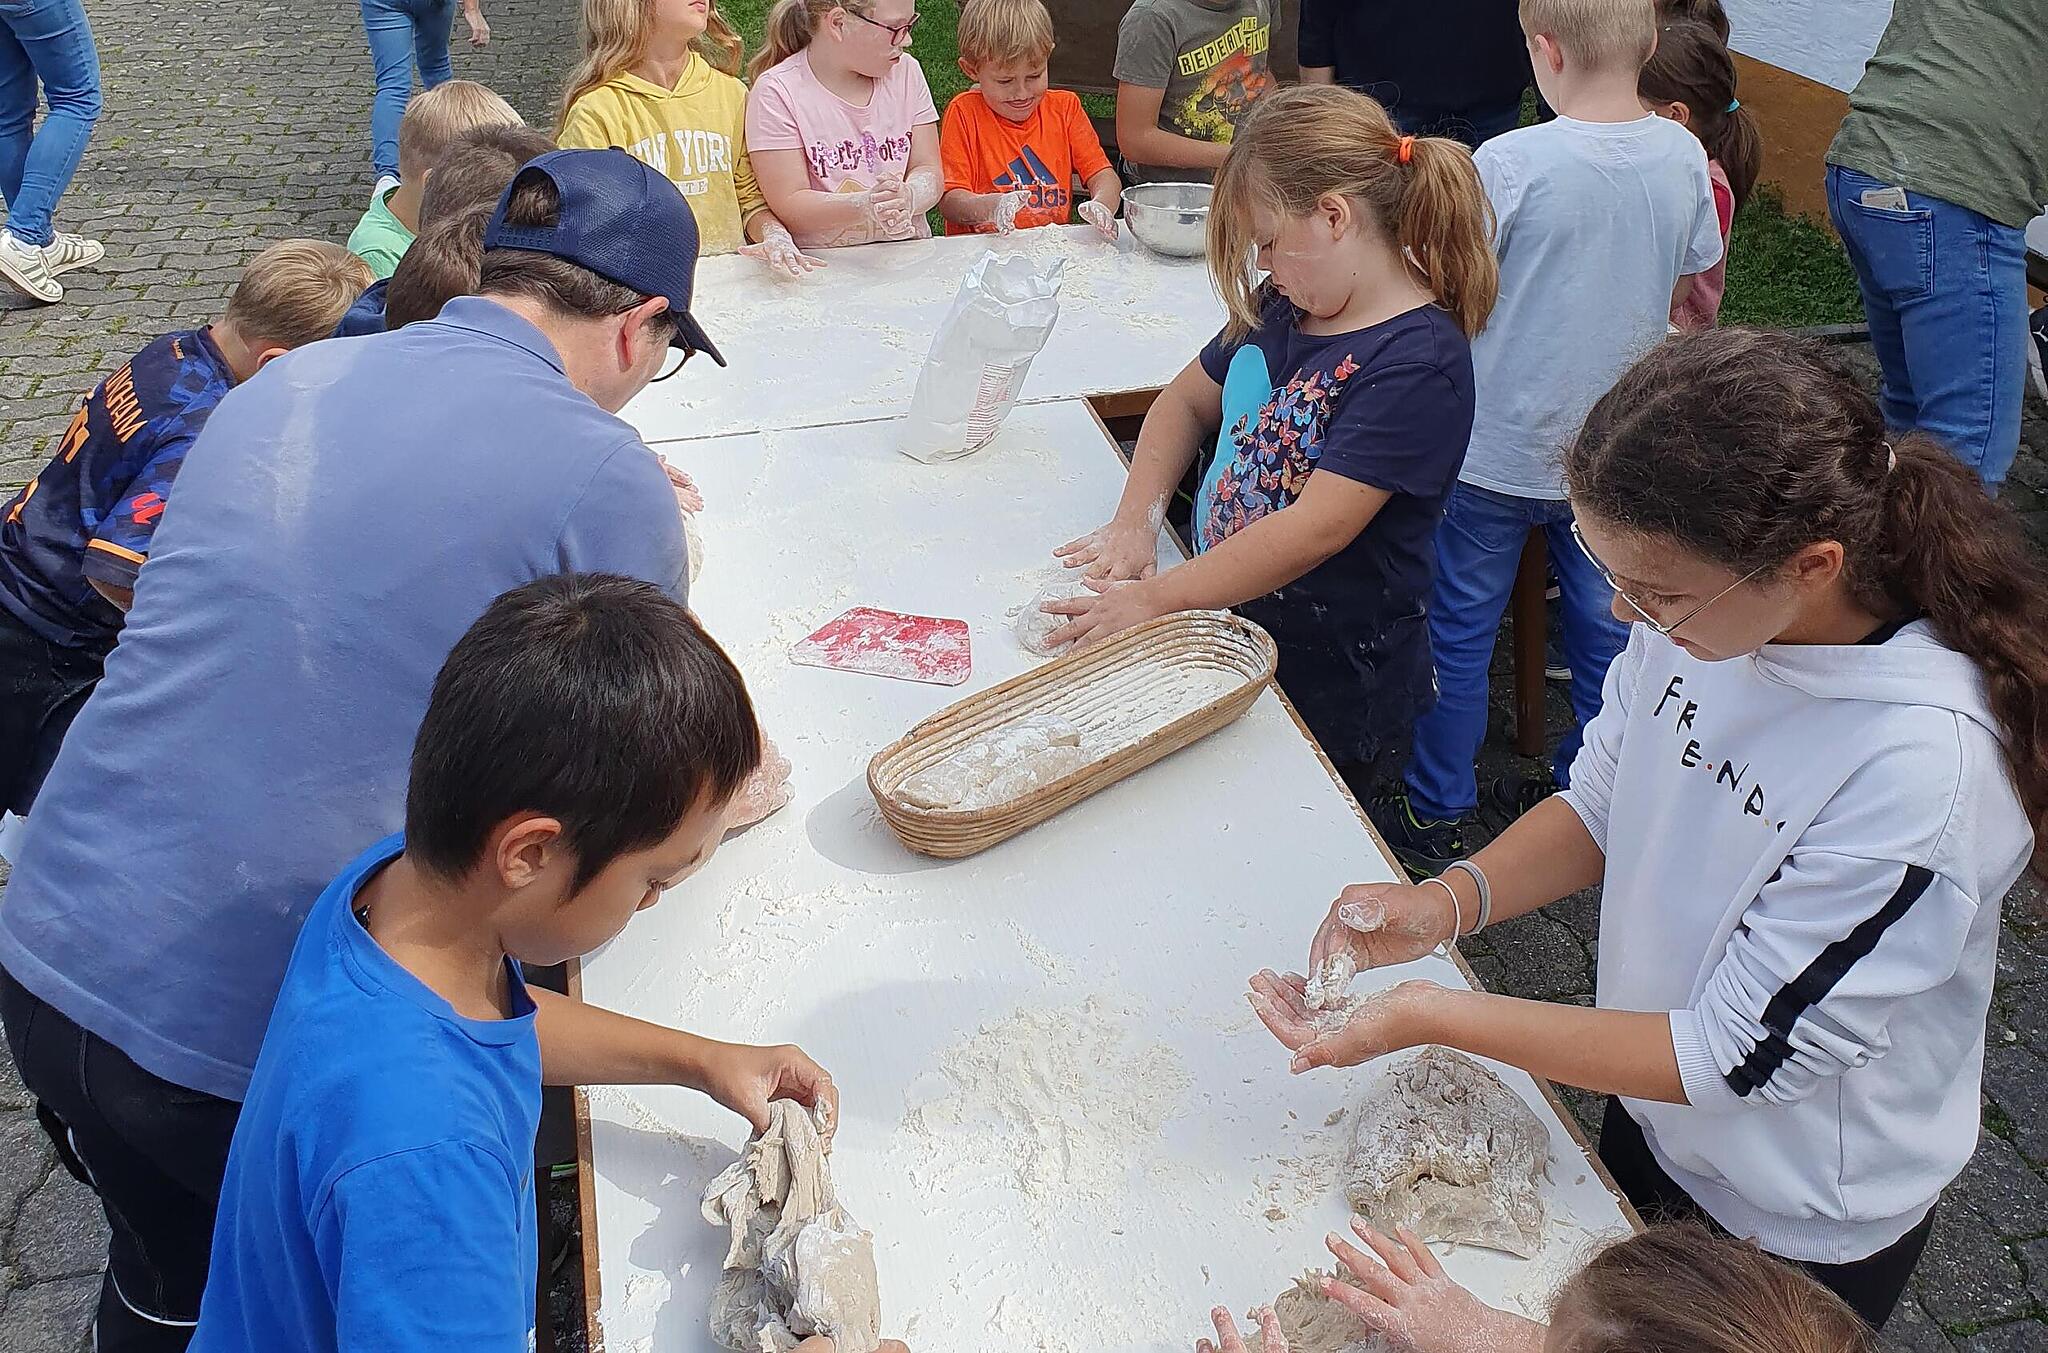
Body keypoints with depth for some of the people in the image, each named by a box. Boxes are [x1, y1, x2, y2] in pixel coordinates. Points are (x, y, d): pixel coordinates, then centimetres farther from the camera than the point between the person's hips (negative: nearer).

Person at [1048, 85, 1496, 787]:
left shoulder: (1416, 361, -23)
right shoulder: (1282, 308, 4)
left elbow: (1318, 528, -28)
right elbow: (1189, 400, 15)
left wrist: (1156, 598, -26)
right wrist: (1134, 523, -3)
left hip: (1326, 687, -7)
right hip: (1223, 614, 7)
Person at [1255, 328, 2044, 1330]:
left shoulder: (1921, 767, -37)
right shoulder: (1699, 605, -19)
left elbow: (1742, 1056, -28)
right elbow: (1600, 807, -3)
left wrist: (1432, 1016, -31)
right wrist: (1449, 900, -21)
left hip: (1797, 1230, -5)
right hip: (1650, 1111, 5)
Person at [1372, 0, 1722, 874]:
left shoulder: (1511, 162, -21)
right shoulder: (1683, 156, -4)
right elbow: (1694, 292, 9)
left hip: (1502, 448, -5)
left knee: (1458, 631, 10)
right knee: (1606, 630, 17)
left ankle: (1436, 811, 23)